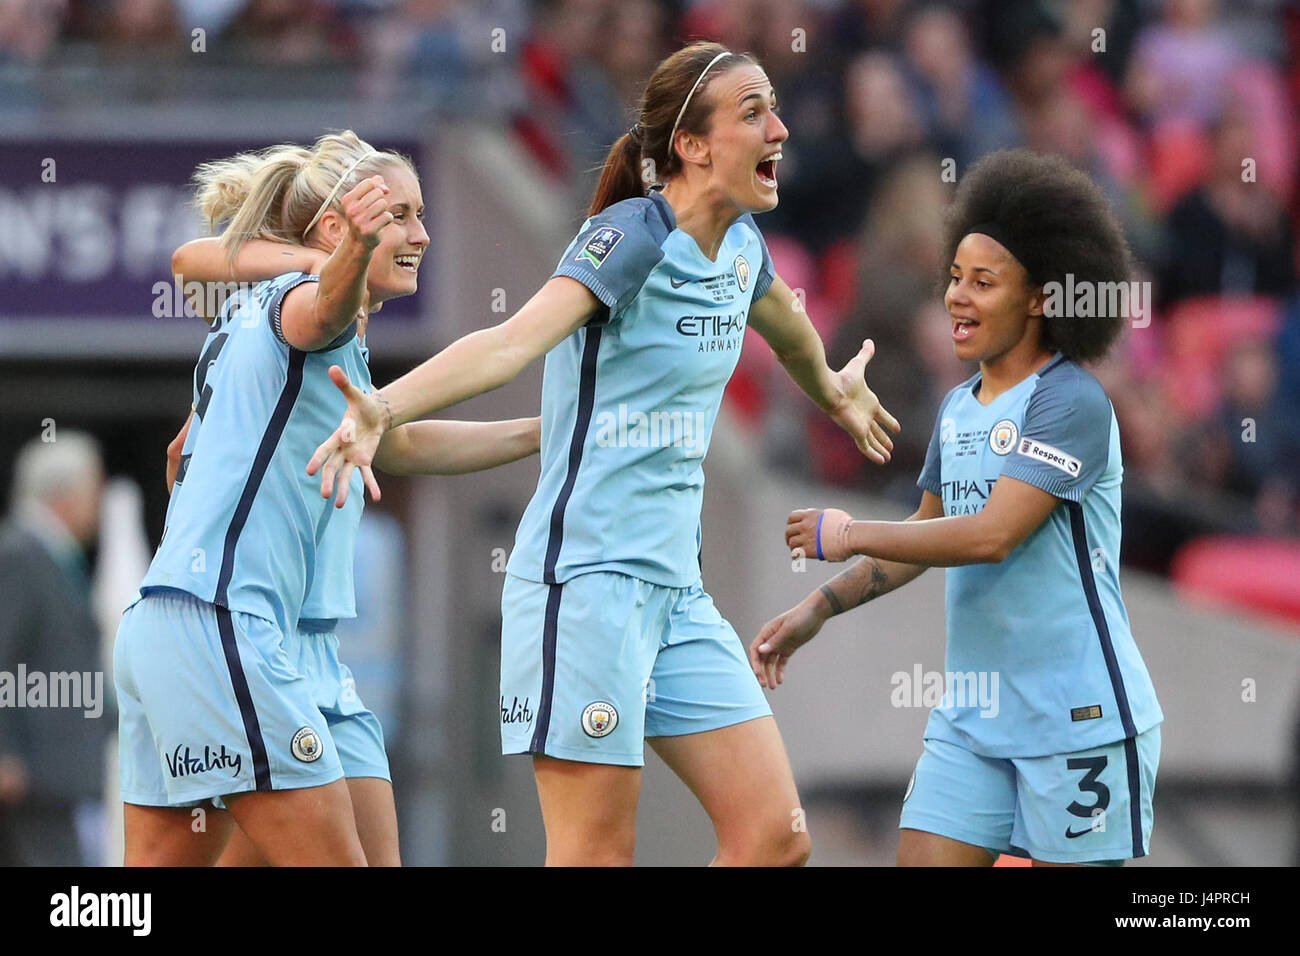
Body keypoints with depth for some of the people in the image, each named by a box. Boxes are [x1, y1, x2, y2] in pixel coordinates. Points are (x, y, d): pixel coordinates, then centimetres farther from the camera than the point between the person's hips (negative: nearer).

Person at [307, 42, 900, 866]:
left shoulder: (739, 243, 10)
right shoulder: (632, 236, -14)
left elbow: (786, 323, 36)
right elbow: (515, 341, -30)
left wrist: (835, 391, 55)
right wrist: (387, 408, -47)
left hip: (677, 589, 8)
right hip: (585, 580, -8)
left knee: (776, 837, 2)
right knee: (598, 856, -10)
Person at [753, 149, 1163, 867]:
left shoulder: (1070, 402, -14)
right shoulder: (958, 408, 13)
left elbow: (990, 536, -23)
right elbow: (929, 531, 26)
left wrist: (849, 534, -12)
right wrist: (815, 611, 17)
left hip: (1079, 719, -8)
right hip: (970, 719, 8)